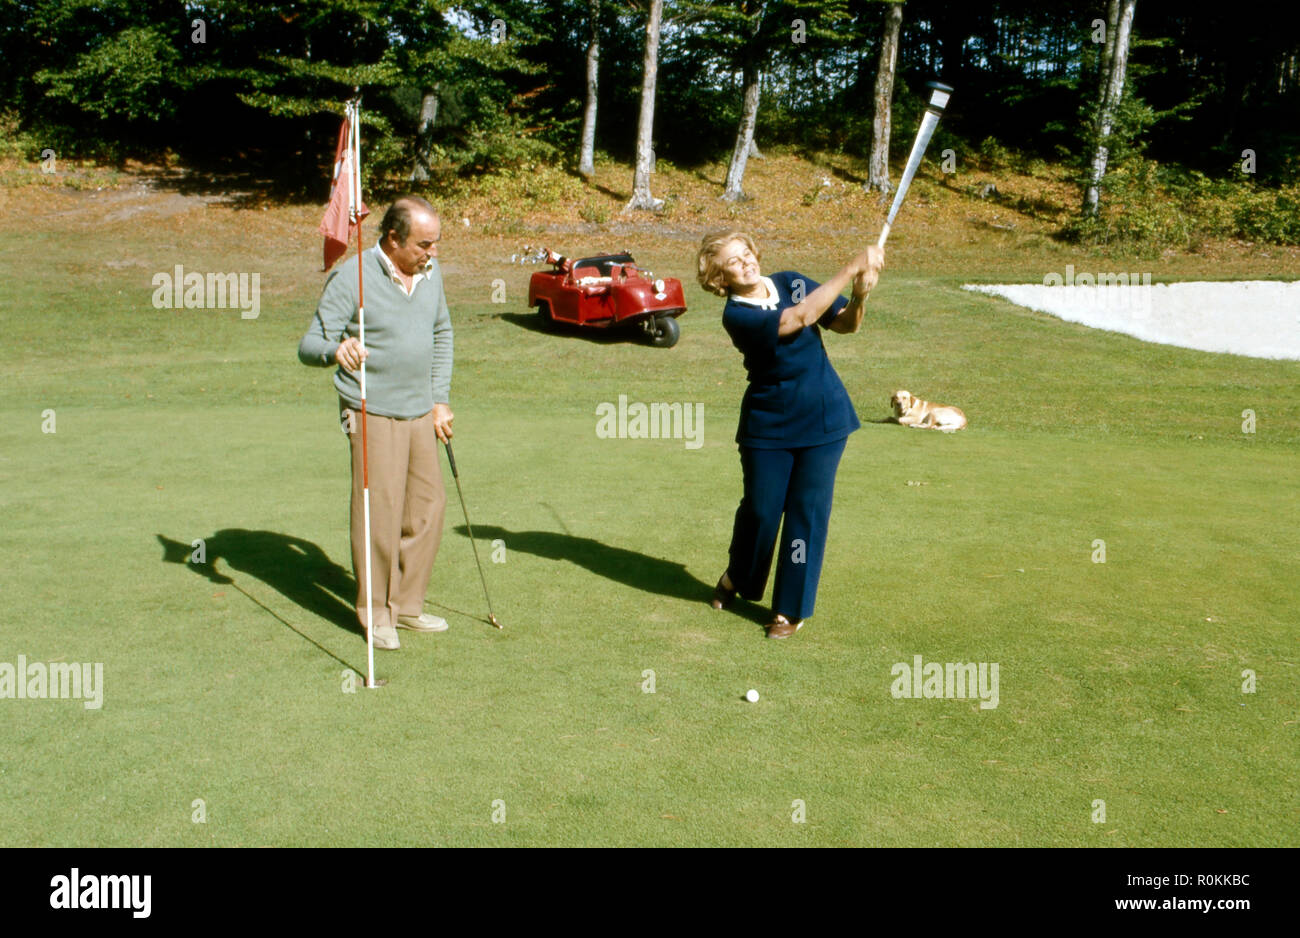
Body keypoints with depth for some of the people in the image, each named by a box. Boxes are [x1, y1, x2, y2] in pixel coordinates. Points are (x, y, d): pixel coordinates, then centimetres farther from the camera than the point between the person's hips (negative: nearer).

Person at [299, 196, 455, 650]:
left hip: (420, 411, 7)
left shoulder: (430, 272, 6)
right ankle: (375, 614, 14)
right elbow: (309, 345, -15)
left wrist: (440, 400, 14)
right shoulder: (351, 277, -14)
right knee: (379, 513, -3)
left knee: (428, 504, 9)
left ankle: (407, 605, 24)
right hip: (373, 413, -6)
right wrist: (336, 349, -39)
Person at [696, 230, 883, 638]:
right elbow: (801, 317, -27)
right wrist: (852, 268, -27)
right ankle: (737, 578, 37)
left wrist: (859, 299, -21)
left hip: (823, 419, 3)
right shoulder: (736, 316, -16)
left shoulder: (791, 282, 0)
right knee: (760, 509, 6)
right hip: (769, 424, -3)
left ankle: (791, 608, 16)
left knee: (807, 512, 3)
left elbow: (844, 324, 1)